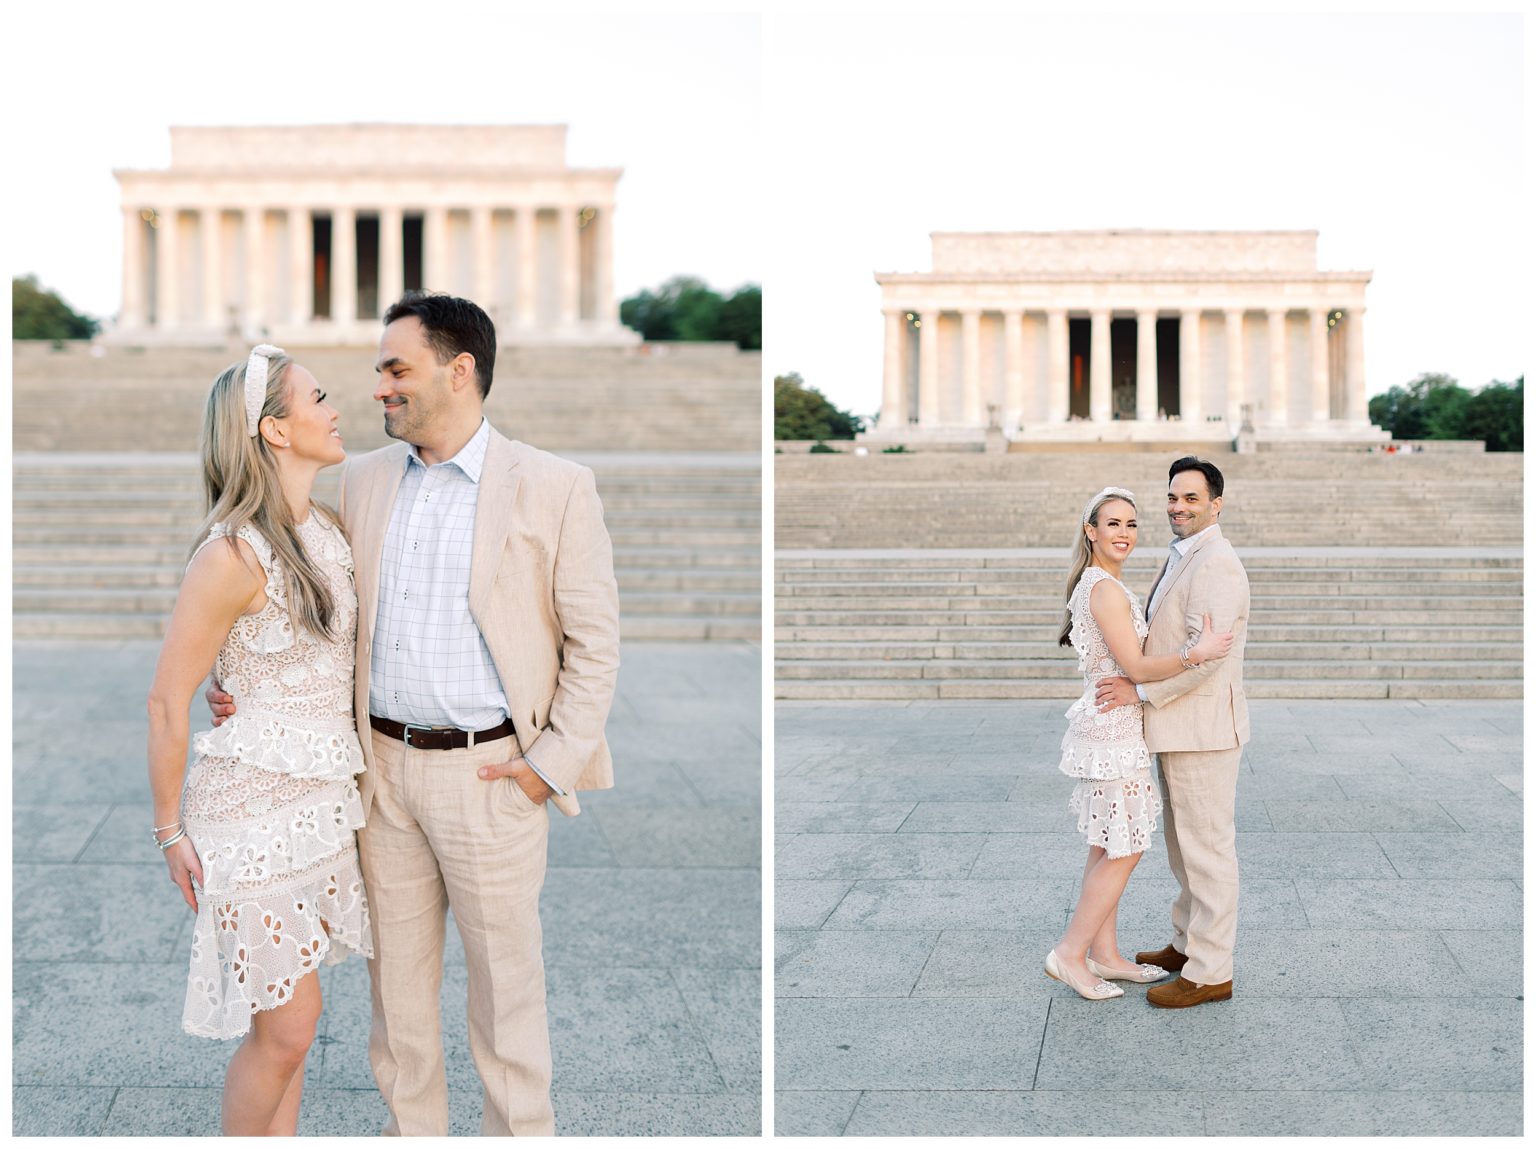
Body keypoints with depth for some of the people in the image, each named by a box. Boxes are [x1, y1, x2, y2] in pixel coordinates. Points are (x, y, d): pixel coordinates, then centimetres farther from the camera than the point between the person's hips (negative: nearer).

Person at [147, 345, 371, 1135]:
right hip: (254, 802, -7)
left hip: (320, 798, 7)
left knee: (285, 1013, 15)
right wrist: (171, 831, -8)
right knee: (285, 1026, -1)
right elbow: (166, 700, -14)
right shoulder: (233, 554, -20)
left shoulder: (326, 530, 5)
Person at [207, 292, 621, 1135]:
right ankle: (411, 1130, 29)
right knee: (396, 979, 14)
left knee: (504, 983, 7)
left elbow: (595, 641, -4)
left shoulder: (553, 488, -7)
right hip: (384, 766, 5)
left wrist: (551, 765, -9)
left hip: (489, 773, -4)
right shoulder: (363, 480, 8)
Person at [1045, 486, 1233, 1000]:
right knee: (1123, 851, -3)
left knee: (1106, 848, 14)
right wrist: (1195, 653, -27)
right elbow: (1136, 667, -20)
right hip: (1114, 729, -10)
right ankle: (1069, 954, 2)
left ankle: (1104, 954, 21)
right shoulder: (1106, 589, -18)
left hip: (1103, 724, 10)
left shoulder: (1093, 584, 13)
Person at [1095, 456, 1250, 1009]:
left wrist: (1141, 691, -20)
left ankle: (1210, 972, 3)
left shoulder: (1215, 564, -18)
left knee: (1206, 848, -3)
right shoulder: (1180, 557, 15)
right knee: (1183, 844, 20)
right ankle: (1187, 944, 32)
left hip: (1202, 730, -11)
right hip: (1177, 728, 11)